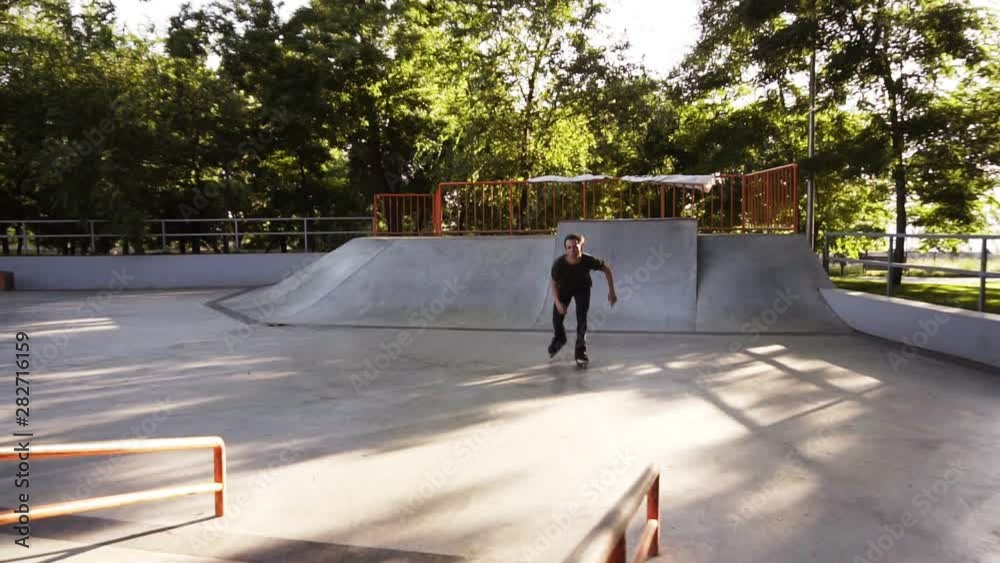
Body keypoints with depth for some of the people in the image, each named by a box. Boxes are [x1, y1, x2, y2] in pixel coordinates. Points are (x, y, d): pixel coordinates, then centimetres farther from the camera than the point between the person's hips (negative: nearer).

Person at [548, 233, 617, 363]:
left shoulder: (588, 260, -36)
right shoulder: (558, 264, -36)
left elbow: (607, 269, -16)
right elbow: (554, 284, -18)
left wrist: (611, 291, -17)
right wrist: (558, 302, -32)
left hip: (582, 289, -1)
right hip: (564, 288, 1)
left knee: (581, 318, -15)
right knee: (557, 319, 3)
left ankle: (581, 351, 0)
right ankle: (560, 339, 38)